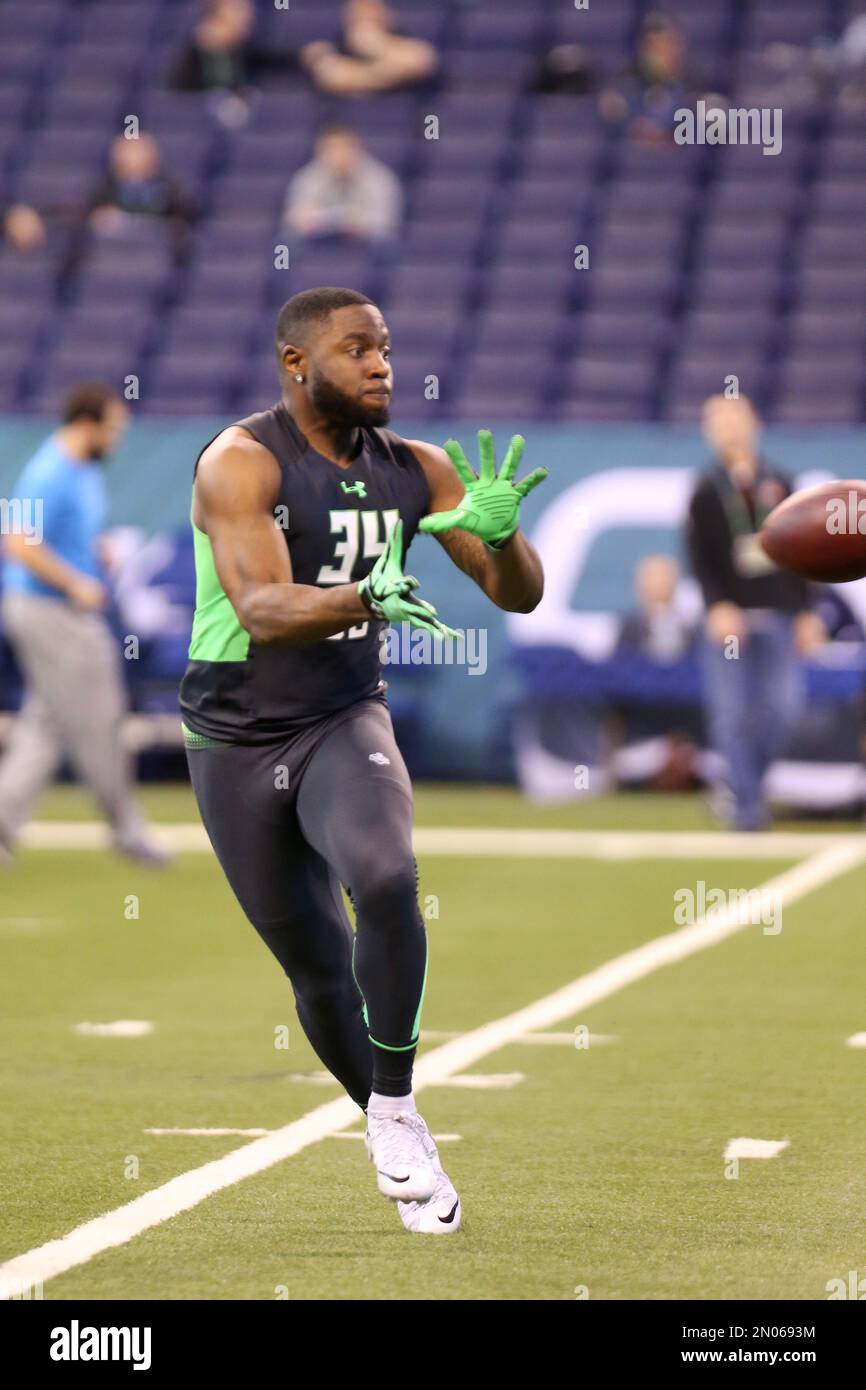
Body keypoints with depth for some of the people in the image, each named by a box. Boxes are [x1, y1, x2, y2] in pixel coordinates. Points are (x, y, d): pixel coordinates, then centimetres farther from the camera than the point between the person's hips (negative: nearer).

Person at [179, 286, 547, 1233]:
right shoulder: (241, 463, -16)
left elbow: (519, 596, 1)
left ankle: (398, 1108, -12)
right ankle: (390, 1139, 27)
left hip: (344, 725, 2)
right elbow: (265, 612, -30)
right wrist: (367, 597, -49)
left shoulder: (414, 472, -1)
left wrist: (497, 531, -22)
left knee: (385, 879, -28)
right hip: (237, 744, -2)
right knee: (318, 968, 4)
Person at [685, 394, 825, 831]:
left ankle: (745, 781, 16)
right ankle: (747, 806, -1)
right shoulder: (706, 494, 3)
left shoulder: (778, 485, 12)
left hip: (778, 616, 2)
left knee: (785, 705, -6)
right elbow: (700, 559, -5)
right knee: (731, 713, -7)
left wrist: (805, 613, 7)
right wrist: (717, 606, -21)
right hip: (728, 614, -2)